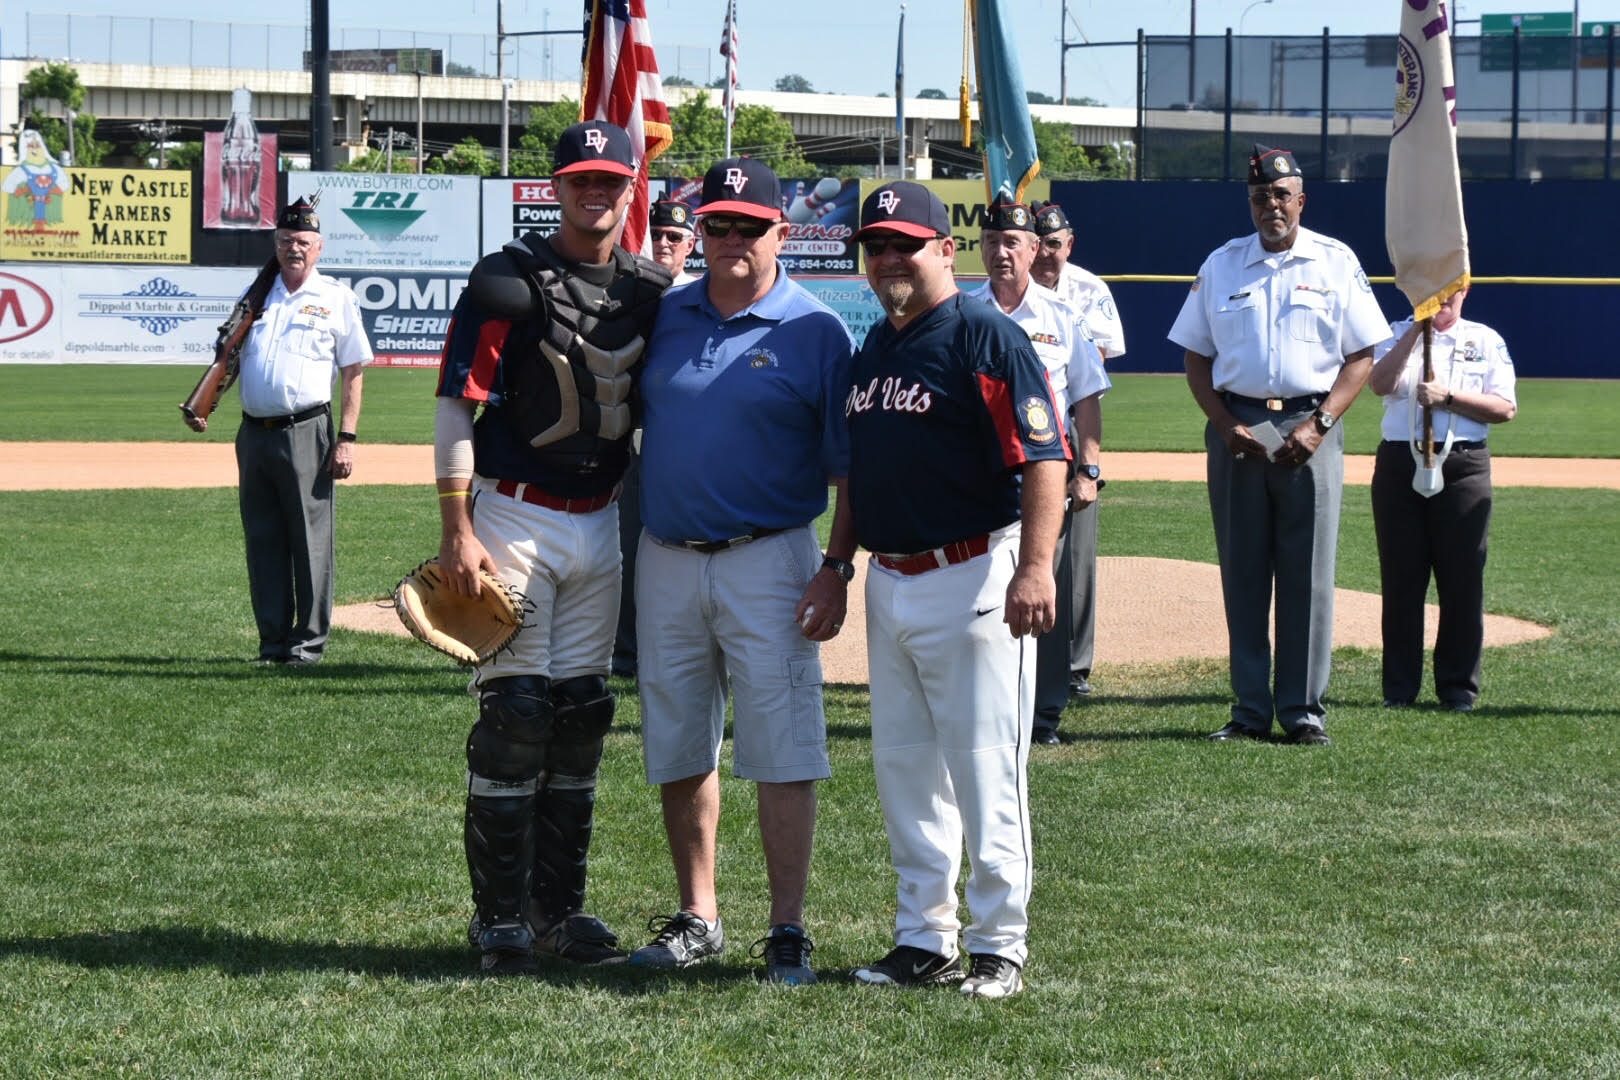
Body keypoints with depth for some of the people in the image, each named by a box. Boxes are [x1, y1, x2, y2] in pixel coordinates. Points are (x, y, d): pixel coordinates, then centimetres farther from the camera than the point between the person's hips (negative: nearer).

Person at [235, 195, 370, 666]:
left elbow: (353, 372, 1)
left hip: (305, 432, -5)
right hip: (254, 432, 5)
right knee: (262, 540, 7)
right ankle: (273, 640, 13)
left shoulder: (335, 297, 3)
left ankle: (309, 640, 3)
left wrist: (347, 439, -7)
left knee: (310, 540, -3)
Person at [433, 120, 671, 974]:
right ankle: (500, 917, 1)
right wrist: (457, 532, -16)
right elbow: (456, 406, -10)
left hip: (602, 522, 5)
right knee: (514, 711, -6)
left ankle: (559, 904, 17)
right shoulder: (509, 281, -8)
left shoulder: (652, 293, 7)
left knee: (581, 713, 9)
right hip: (516, 516, -5)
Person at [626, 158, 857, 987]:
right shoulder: (665, 317, 10)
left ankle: (787, 932, -3)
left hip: (767, 562, -5)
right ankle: (697, 918, 22)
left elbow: (853, 467, -3)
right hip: (665, 561, 5)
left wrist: (837, 567, -12)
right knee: (677, 750, 11)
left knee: (782, 749, -7)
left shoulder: (816, 331, -3)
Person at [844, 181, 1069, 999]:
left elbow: (1044, 458, -17)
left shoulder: (986, 338, -10)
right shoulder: (874, 347, 15)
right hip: (889, 584, 8)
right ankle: (924, 939, 20)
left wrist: (1035, 568, -26)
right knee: (903, 770, 11)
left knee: (984, 771, -4)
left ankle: (1000, 946, 4)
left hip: (971, 579, -8)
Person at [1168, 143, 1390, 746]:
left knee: (1308, 574, -3)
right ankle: (1250, 710, 8)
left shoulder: (1336, 263, 5)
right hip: (1236, 428, 2)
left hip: (1309, 429, -2)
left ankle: (1303, 709, 2)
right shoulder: (1221, 266, 10)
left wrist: (1318, 425, -10)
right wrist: (1225, 425, -4)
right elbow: (1196, 356, 11)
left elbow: (1361, 356, 3)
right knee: (1241, 572, 3)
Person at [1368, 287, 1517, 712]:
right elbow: (1380, 383, -9)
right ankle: (1399, 687, 8)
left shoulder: (1486, 341, 8)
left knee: (1462, 580, -2)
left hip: (1462, 466, -1)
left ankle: (1458, 686, 6)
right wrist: (1417, 329, -13)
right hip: (1399, 465, 1)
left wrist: (1448, 397, -12)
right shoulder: (1399, 334, 11)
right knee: (1400, 580, 2)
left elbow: (1505, 409, -2)